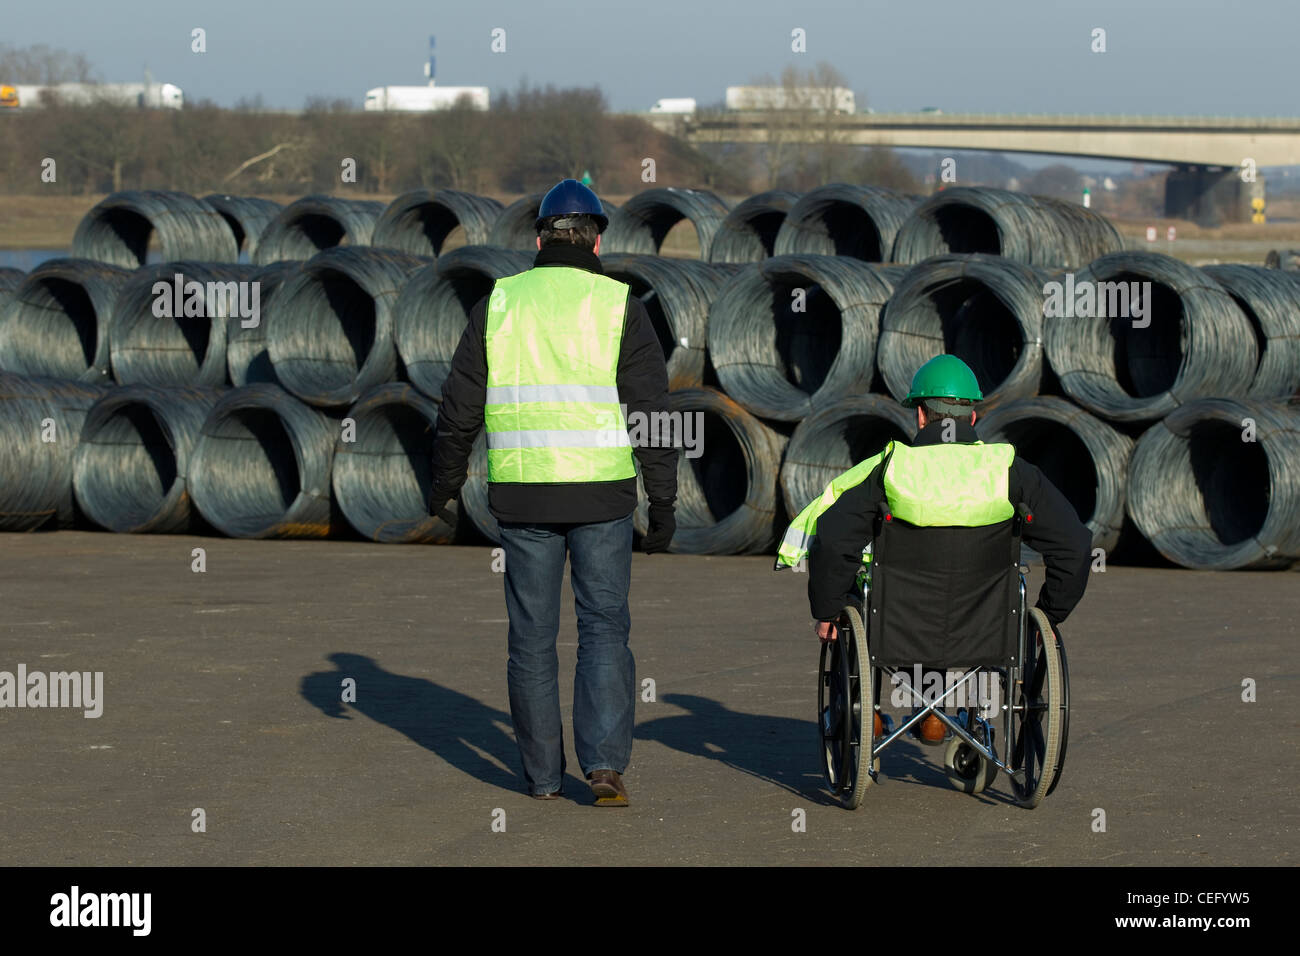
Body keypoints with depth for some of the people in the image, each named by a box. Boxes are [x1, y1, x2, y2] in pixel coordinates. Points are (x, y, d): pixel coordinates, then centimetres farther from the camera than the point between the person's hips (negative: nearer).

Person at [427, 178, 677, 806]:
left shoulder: (498, 303, 4)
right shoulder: (619, 307, -1)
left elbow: (460, 407, 6)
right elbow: (651, 411, -4)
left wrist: (445, 483, 18)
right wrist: (662, 502, 0)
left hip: (521, 494, 1)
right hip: (602, 494, -1)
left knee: (532, 636, 10)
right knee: (604, 628, 5)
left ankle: (542, 773, 14)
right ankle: (605, 761, -11)